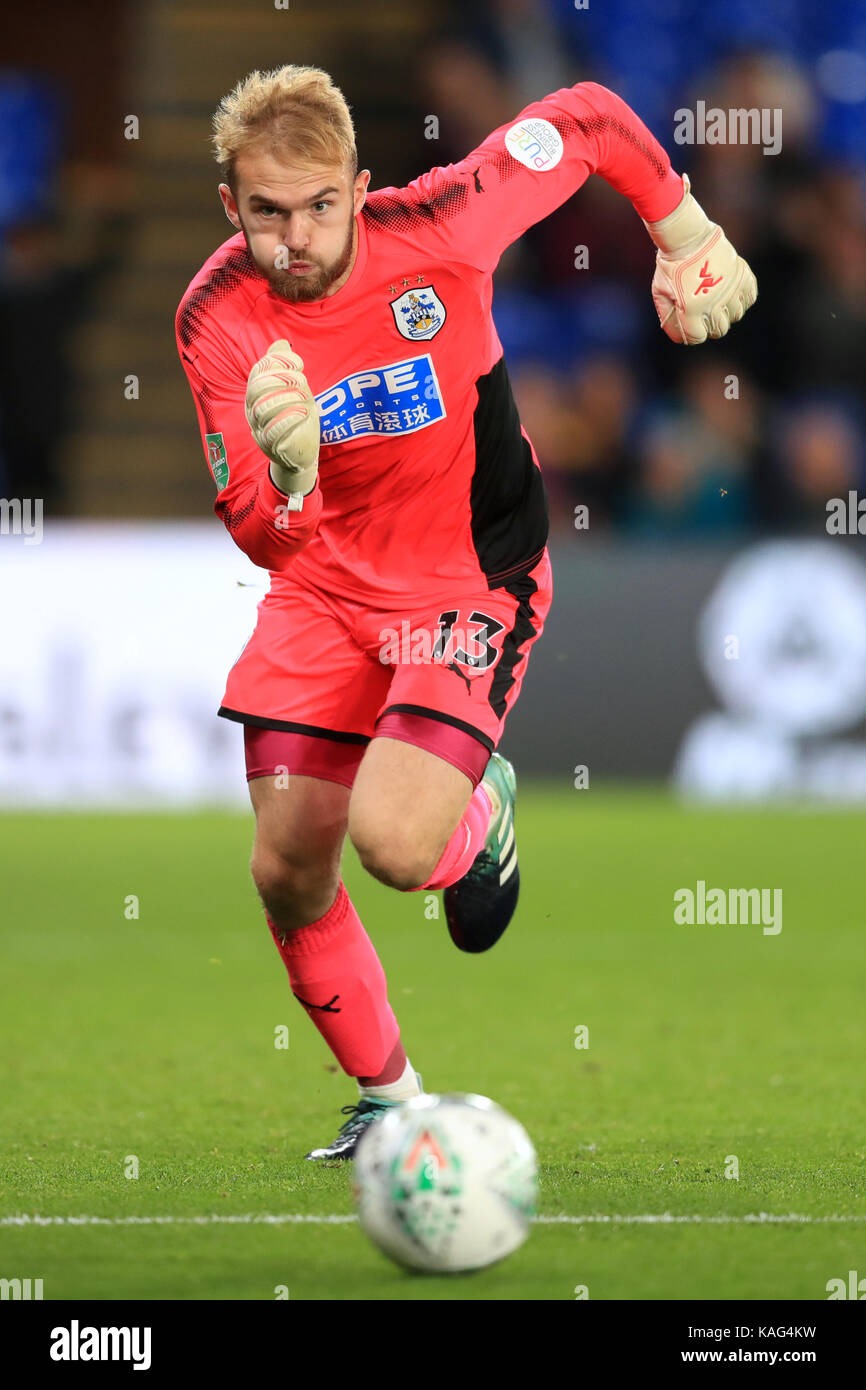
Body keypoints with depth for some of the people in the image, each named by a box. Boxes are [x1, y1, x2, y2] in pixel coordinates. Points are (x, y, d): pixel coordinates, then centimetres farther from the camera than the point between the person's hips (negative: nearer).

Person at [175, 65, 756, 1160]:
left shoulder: (436, 228, -24)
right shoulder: (217, 318, -18)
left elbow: (589, 119, -7)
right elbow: (267, 543, -23)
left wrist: (688, 238, 3)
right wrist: (285, 474, -45)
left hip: (472, 581, -3)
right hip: (326, 585, 3)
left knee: (394, 843, -24)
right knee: (289, 872, 1)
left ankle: (478, 816, 16)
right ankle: (386, 1096, 27)